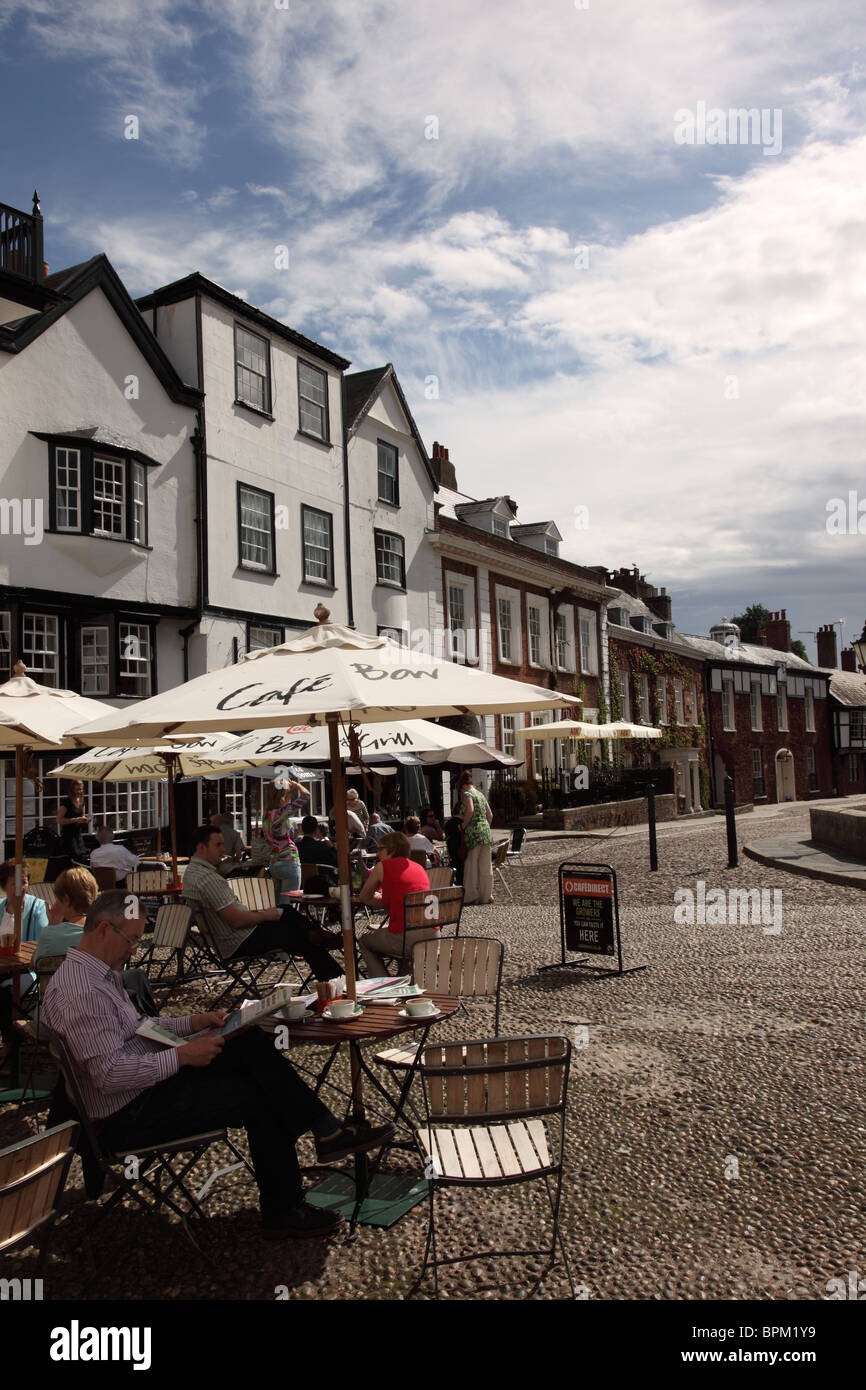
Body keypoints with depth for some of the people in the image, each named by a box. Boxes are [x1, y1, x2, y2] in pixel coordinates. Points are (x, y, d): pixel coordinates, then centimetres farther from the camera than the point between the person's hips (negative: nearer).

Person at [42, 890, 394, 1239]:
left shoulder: (99, 973, 10)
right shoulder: (80, 992, -24)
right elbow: (108, 1074, -29)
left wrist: (191, 1023, 9)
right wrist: (181, 1056, -24)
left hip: (151, 1077, 10)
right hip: (126, 1118, -10)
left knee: (250, 1043, -3)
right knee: (255, 1097, -11)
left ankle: (326, 1130, -3)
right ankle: (283, 1213, 3)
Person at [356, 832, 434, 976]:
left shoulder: (383, 866, 2)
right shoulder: (419, 867, 18)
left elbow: (363, 898, 14)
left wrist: (377, 882, 28)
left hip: (406, 940, -6)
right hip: (433, 937, 6)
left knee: (363, 941, 23)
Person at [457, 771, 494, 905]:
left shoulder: (466, 794, -4)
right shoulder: (481, 794, 18)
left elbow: (470, 810, -21)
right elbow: (490, 815, 19)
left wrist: (463, 826, -11)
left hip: (474, 833, -7)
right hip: (485, 832, 7)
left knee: (471, 865, 0)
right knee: (486, 867, 10)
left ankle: (471, 896, 1)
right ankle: (486, 895, 14)